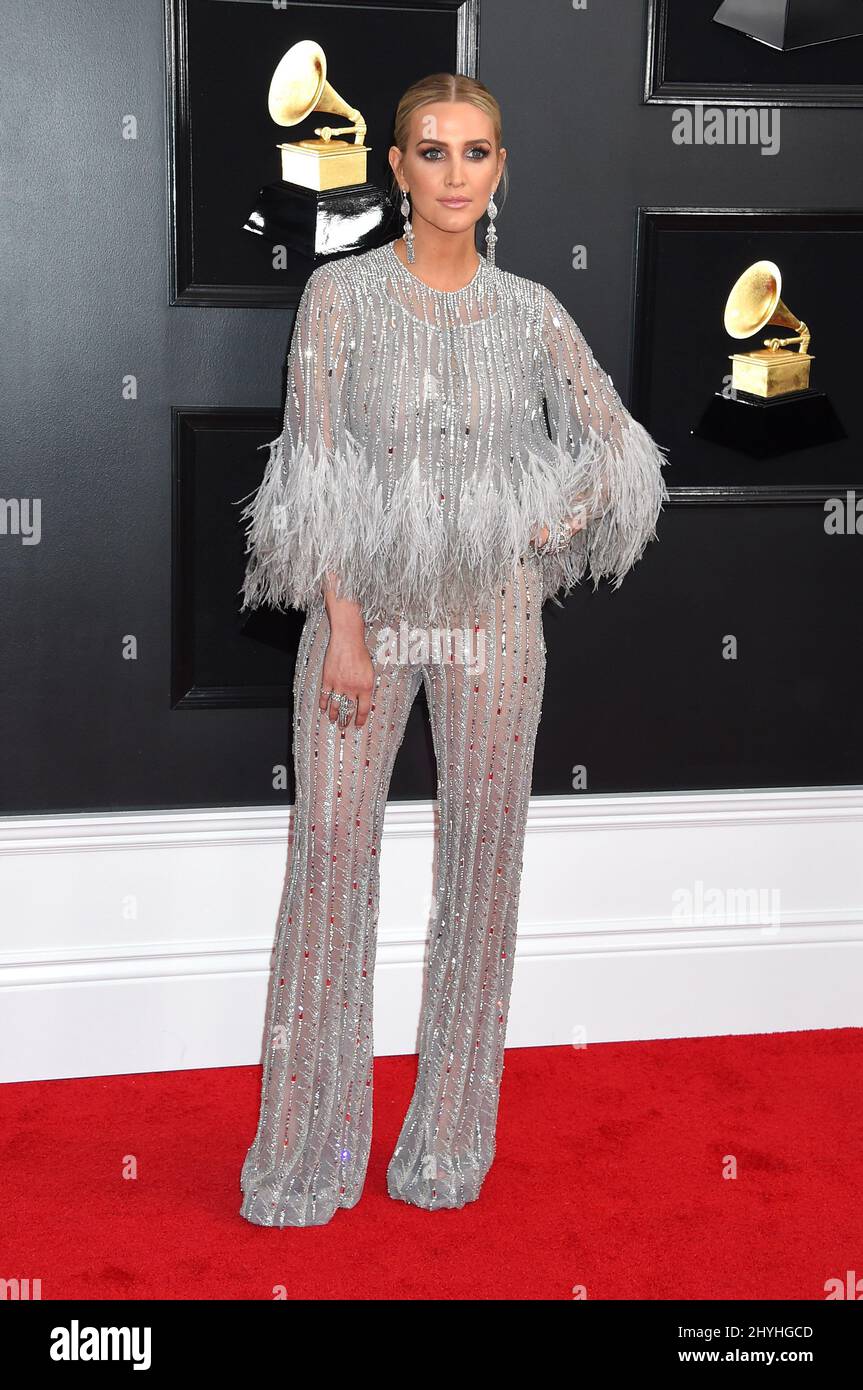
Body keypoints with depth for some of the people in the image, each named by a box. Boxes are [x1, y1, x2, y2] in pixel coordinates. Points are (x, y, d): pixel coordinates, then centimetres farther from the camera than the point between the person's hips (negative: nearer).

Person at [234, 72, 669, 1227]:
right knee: (331, 850, -2)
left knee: (482, 851, 5)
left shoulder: (529, 310, 4)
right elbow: (316, 470, -7)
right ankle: (307, 1145, 10)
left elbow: (618, 446, 13)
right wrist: (344, 626, -13)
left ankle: (452, 1137, 19)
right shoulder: (343, 294, -3)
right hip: (364, 605, -2)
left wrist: (547, 533, 0)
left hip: (492, 614, 2)